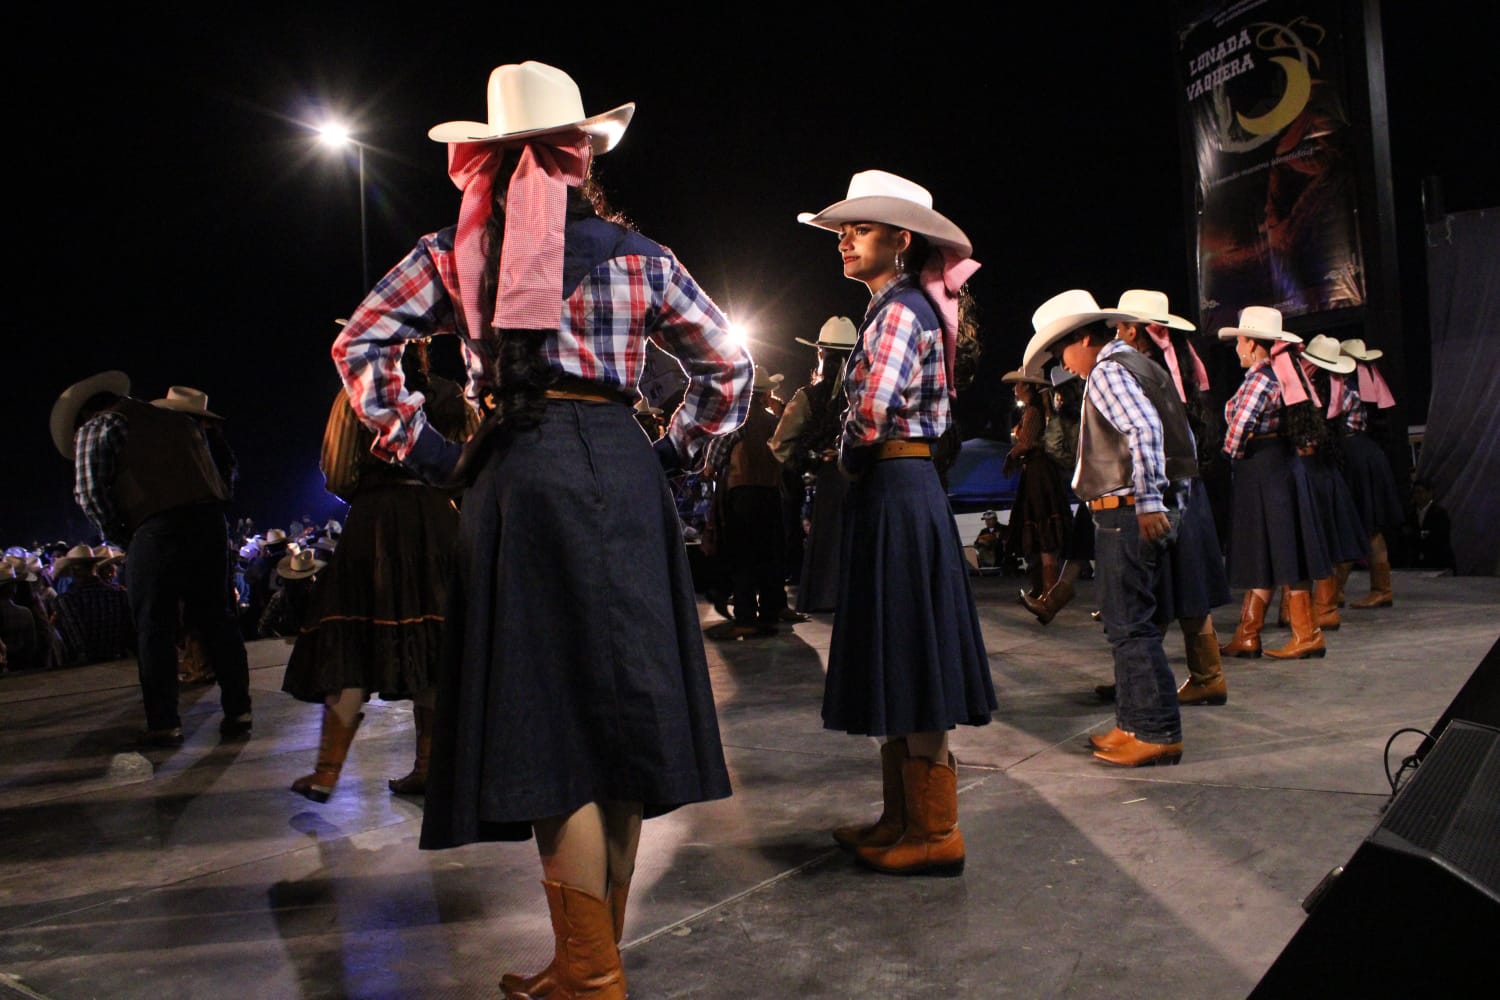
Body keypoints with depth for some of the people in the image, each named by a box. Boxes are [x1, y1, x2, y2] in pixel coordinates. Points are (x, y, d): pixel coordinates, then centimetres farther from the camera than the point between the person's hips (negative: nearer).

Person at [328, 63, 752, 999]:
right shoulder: (638, 255, 9)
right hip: (622, 476, 2)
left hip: (517, 479, -2)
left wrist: (427, 450, 5)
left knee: (548, 710, 0)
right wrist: (675, 453, 14)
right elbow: (730, 365, 12)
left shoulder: (459, 250, 6)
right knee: (623, 704, 9)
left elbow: (361, 345, 2)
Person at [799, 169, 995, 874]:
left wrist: (847, 458, -5)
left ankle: (935, 834, 7)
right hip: (887, 490, 10)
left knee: (910, 659, -4)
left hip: (896, 491, -10)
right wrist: (855, 462, 6)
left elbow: (871, 415, -23)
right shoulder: (892, 308, 18)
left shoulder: (901, 310, -12)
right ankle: (901, 818, 24)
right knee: (894, 661, 13)